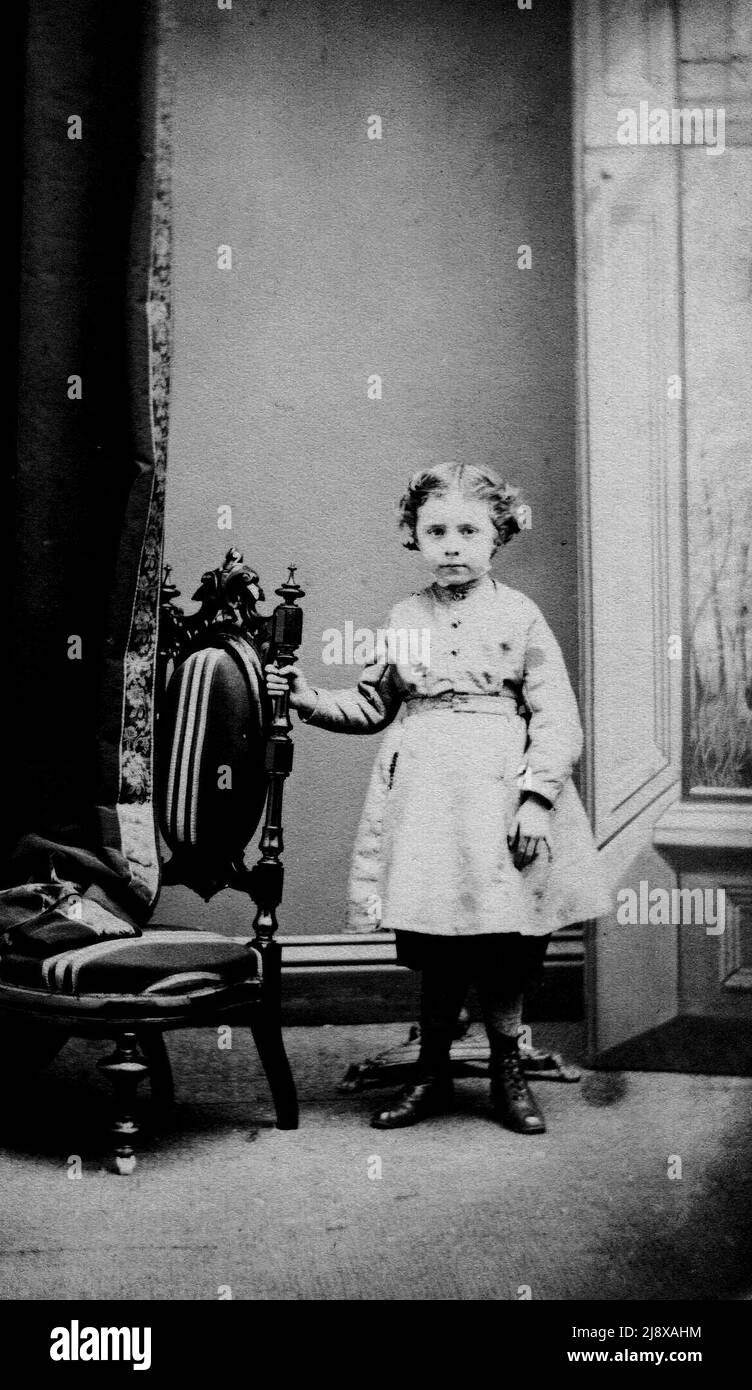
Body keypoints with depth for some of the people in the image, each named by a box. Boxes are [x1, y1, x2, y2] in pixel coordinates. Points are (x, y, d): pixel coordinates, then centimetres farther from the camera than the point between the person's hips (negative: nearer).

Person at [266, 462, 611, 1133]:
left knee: (505, 947, 1)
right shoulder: (405, 621, 12)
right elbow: (371, 706, 21)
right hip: (422, 793, 2)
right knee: (434, 947, 6)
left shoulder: (519, 616, 2)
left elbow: (556, 718, -2)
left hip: (500, 792, -2)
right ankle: (432, 1074, 21)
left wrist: (536, 799, -11)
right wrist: (309, 699, 6)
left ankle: (508, 1073, 20)